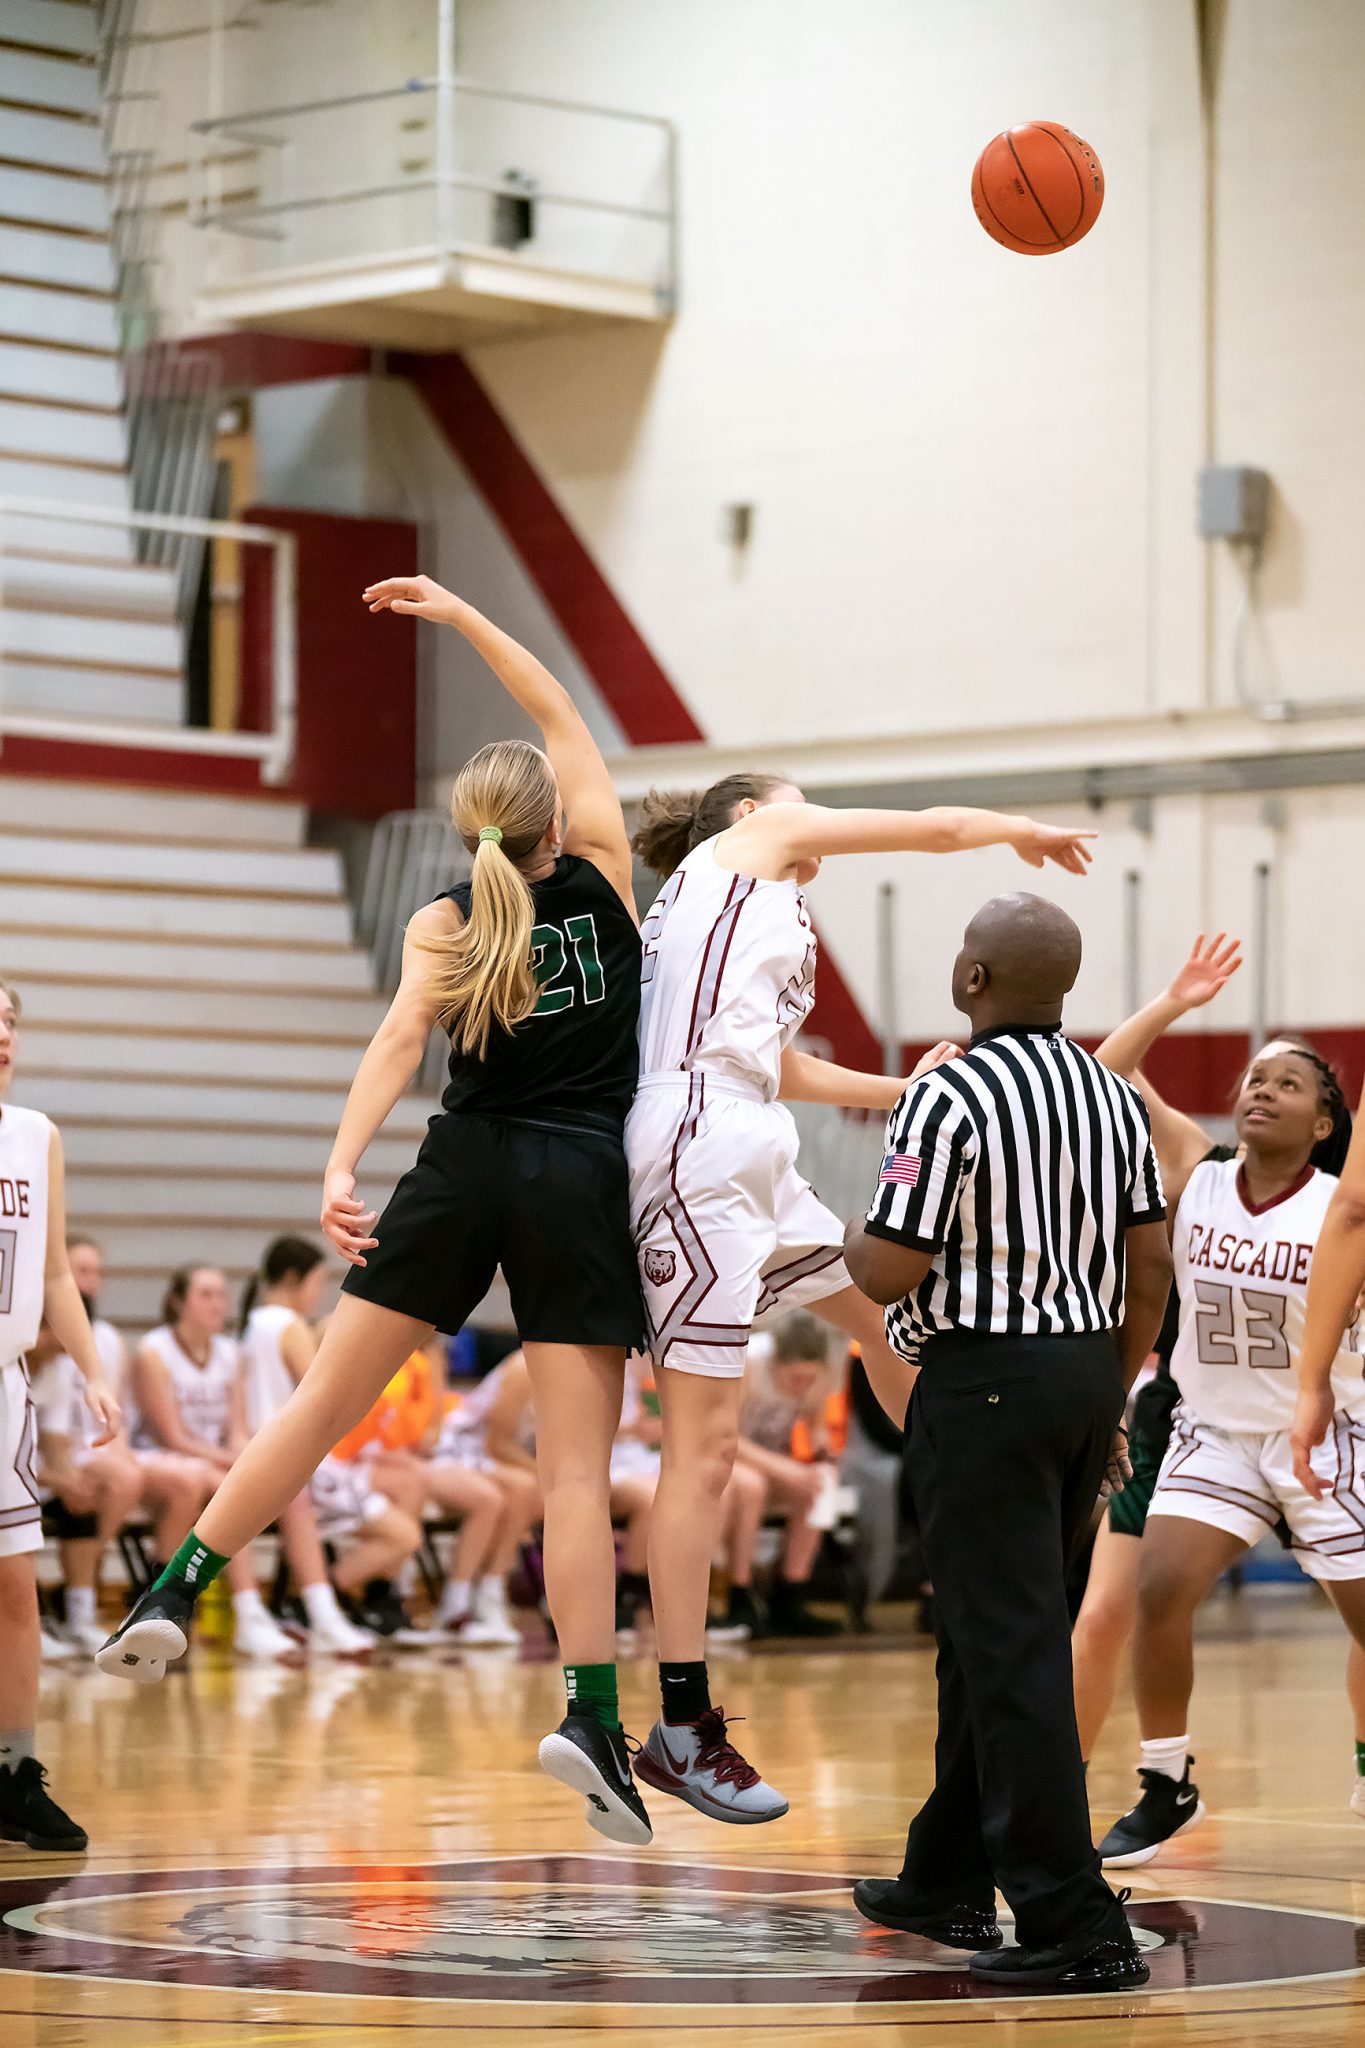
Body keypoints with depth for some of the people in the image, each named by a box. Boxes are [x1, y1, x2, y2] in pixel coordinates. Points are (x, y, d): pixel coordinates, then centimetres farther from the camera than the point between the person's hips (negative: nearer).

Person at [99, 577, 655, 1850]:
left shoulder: (443, 925, 3)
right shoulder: (604, 878, 3)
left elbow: (400, 1041, -13)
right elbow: (563, 720, 15)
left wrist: (342, 1166, -23)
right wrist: (461, 616, 19)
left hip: (464, 1169, 1)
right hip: (581, 1180, -1)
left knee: (324, 1400, 7)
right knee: (576, 1466, -4)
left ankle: (173, 1596, 2)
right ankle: (592, 1715, -11)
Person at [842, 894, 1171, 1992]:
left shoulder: (949, 1098, -15)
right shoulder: (1114, 1094, 8)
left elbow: (892, 1273, -17)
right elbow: (1150, 1263, 10)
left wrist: (854, 1239, 6)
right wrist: (1114, 1395, 19)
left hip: (985, 1385, -8)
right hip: (1088, 1368, 8)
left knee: (1011, 1653, -7)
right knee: (989, 1634, 19)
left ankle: (1075, 1926, -10)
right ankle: (949, 1881, 30)